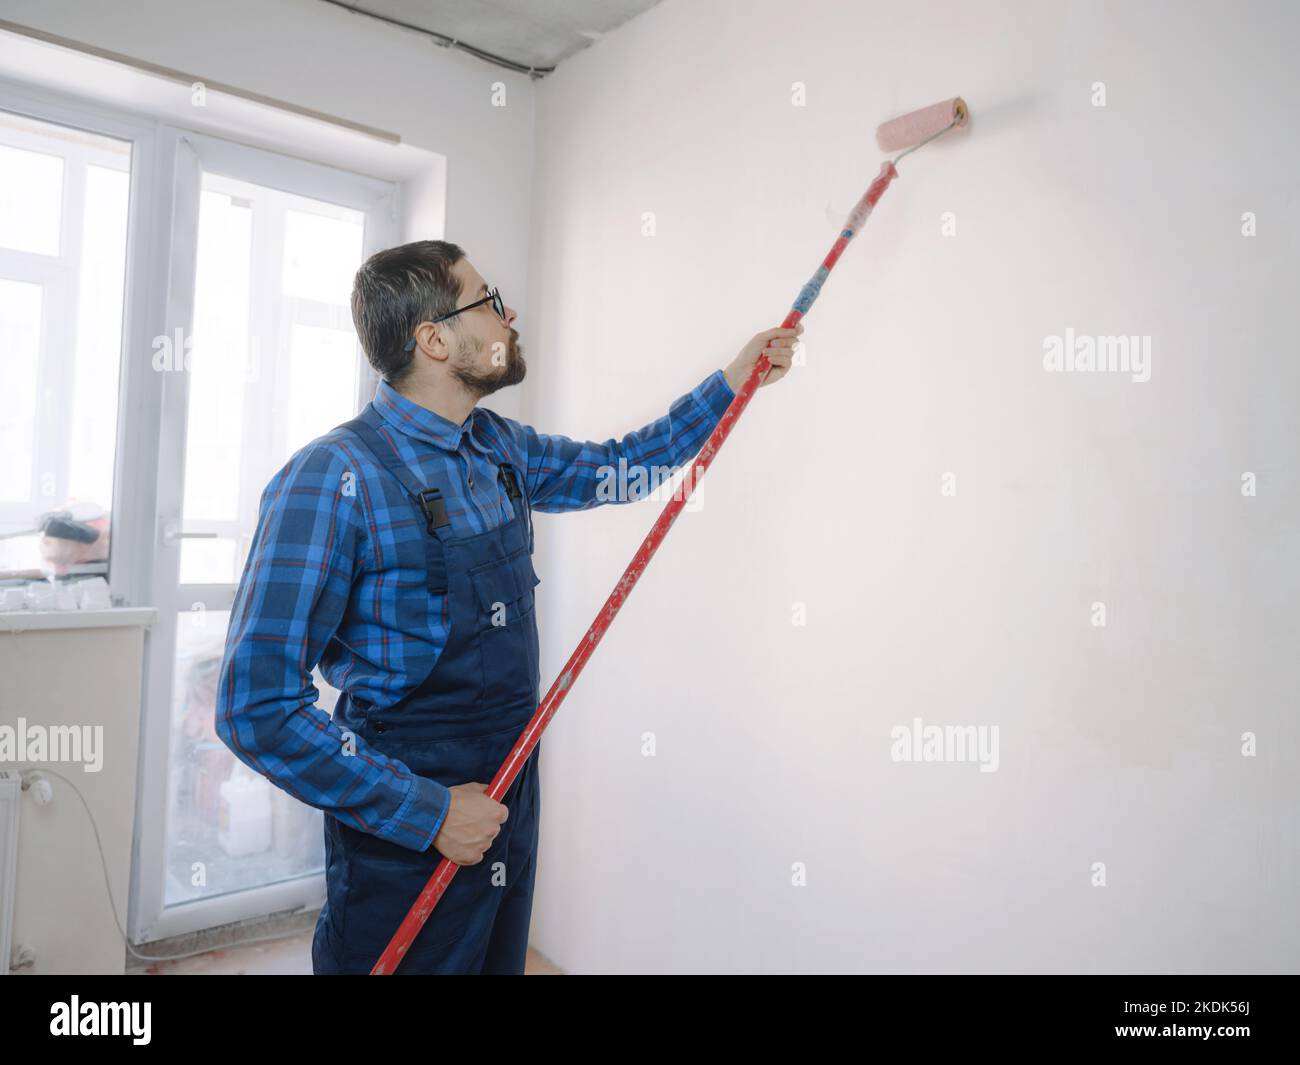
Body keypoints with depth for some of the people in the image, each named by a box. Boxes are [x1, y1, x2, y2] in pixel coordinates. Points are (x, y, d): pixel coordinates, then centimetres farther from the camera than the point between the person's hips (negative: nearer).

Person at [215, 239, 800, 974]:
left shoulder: (500, 447, 2)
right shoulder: (337, 477, -21)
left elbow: (621, 465, 19)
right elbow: (259, 706, -21)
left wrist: (735, 380, 15)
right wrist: (427, 811, -20)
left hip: (509, 802, 7)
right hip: (406, 844, -7)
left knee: (501, 960, 22)